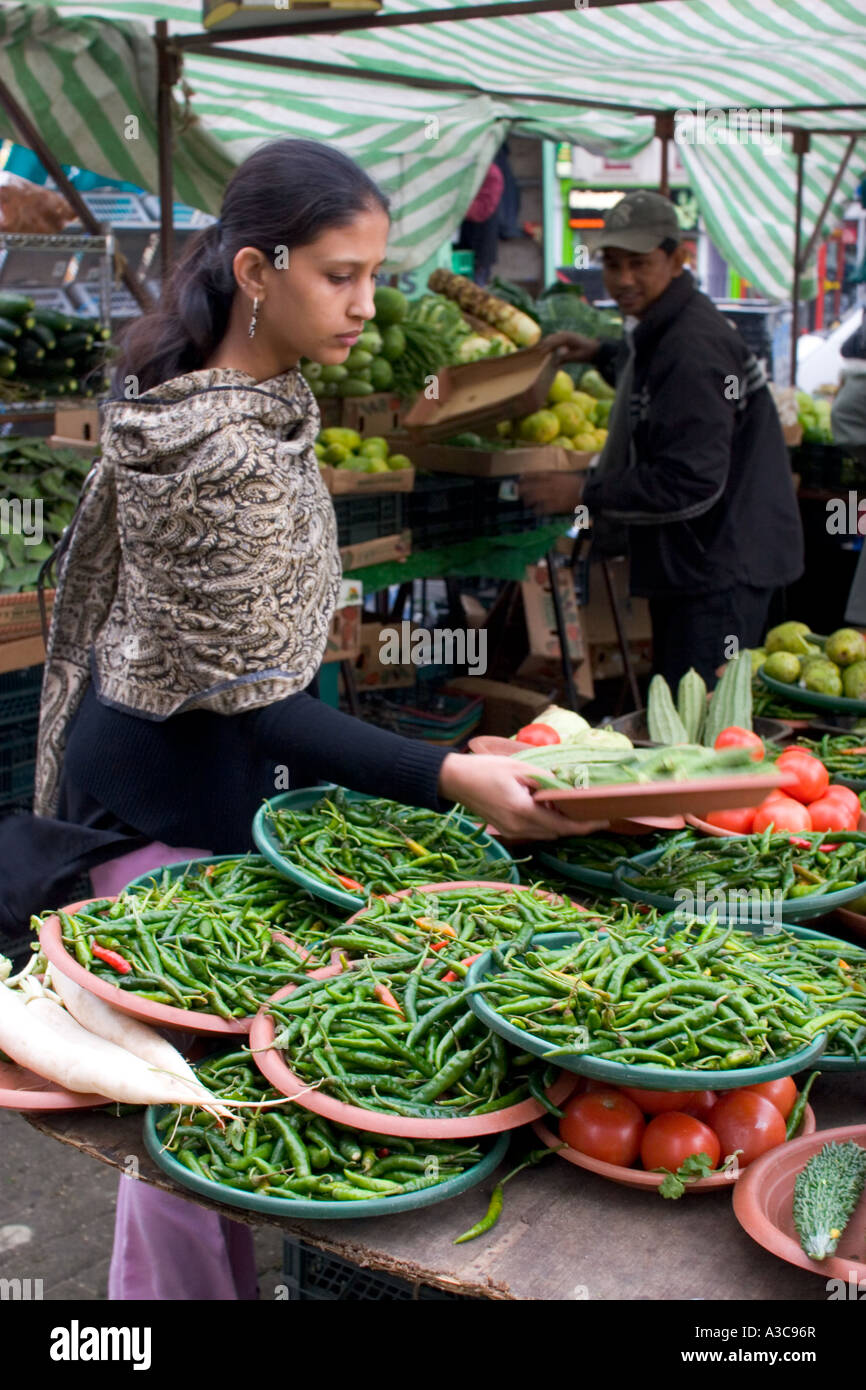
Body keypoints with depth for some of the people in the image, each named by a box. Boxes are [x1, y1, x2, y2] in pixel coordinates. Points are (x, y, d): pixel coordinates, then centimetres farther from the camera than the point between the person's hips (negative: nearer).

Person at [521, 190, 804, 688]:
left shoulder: (694, 348, -22)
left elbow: (692, 481, -26)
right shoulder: (667, 328, 12)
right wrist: (603, 353, 24)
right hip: (694, 559, 11)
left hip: (720, 569, -11)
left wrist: (586, 495, -19)